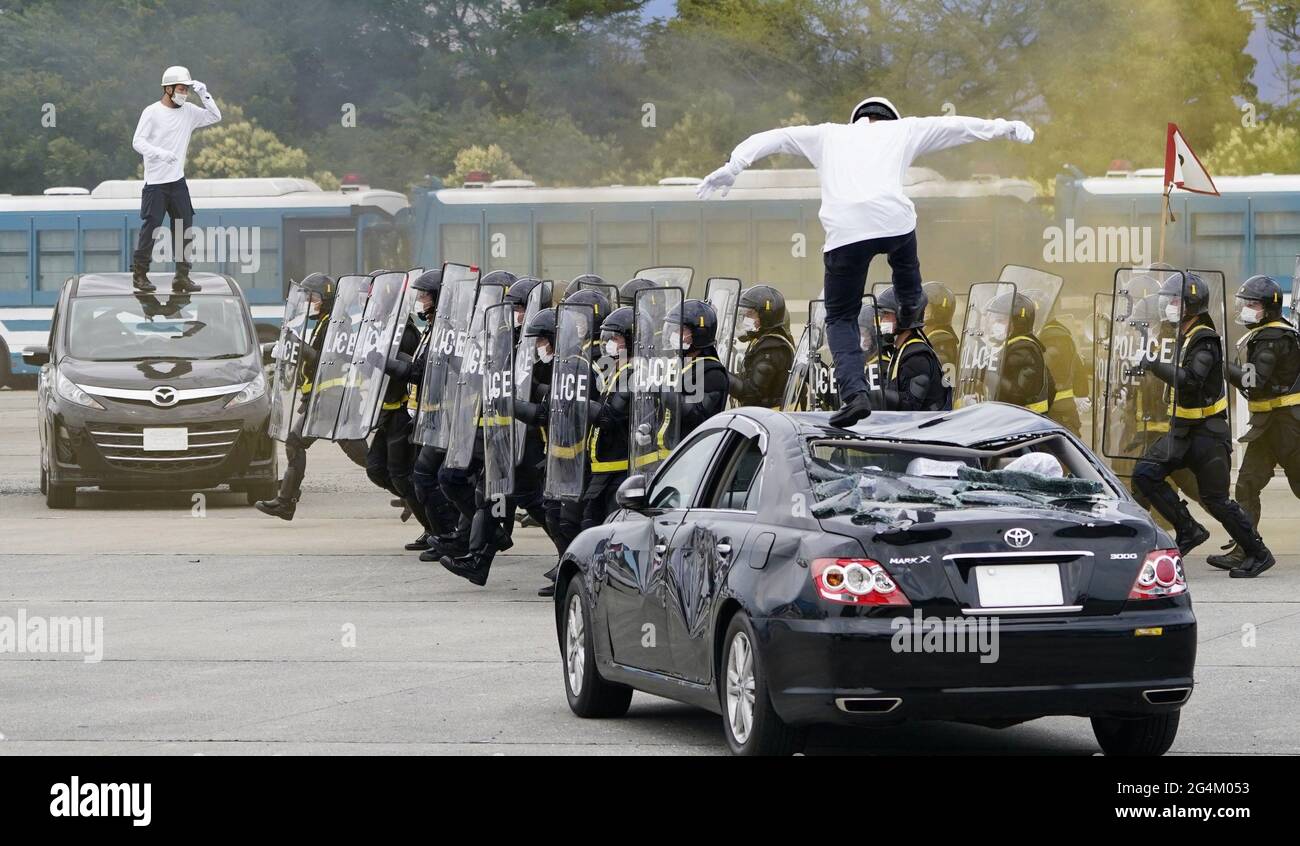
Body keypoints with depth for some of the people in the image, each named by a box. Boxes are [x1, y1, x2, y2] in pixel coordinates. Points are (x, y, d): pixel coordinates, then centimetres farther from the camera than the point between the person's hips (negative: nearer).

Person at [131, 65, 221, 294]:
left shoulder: (188, 111, 8)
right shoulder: (152, 112, -8)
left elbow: (214, 117, 13)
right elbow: (138, 142, -14)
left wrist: (203, 94, 0)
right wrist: (160, 153, -29)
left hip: (177, 181, 6)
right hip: (155, 182, -6)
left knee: (184, 228, 3)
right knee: (151, 226, -3)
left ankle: (182, 276, 7)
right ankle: (140, 273, 8)